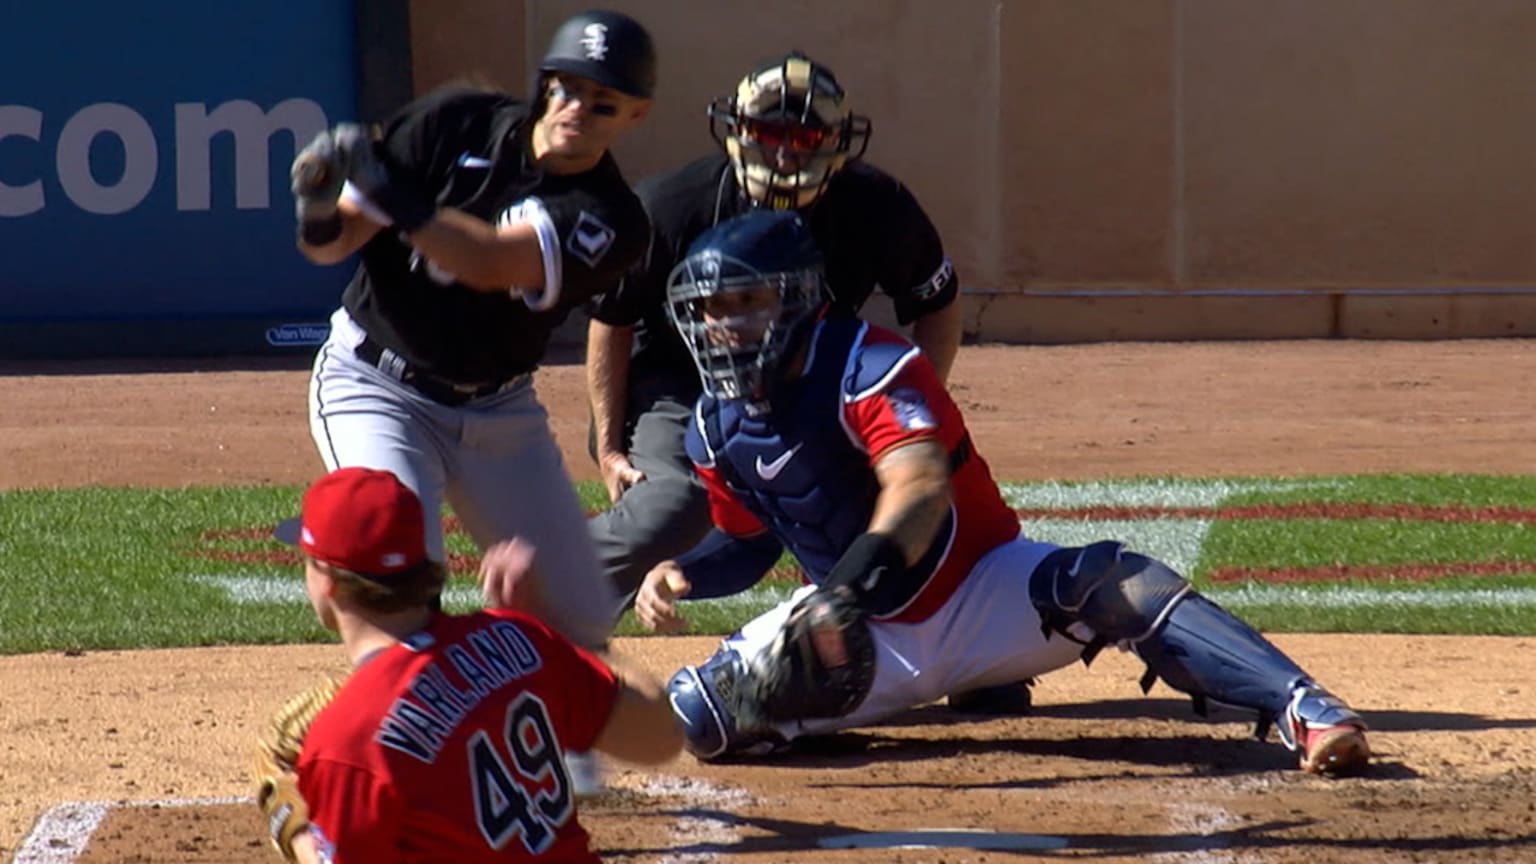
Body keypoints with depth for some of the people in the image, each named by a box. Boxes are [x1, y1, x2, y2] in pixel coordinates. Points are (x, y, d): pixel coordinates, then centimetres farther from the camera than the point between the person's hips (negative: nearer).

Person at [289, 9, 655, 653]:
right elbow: (334, 243, -10)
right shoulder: (457, 124, -11)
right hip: (375, 386, -2)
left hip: (500, 410, 2)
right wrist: (320, 216, -34)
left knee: (582, 622, 6)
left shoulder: (611, 219, -13)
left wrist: (386, 193, -41)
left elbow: (490, 265, -30)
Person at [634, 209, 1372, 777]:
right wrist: (682, 576, -10)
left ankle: (1301, 709, -45)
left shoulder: (868, 368, -20)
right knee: (696, 712, -14)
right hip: (869, 633, 6)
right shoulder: (716, 429, 0)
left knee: (1106, 585, -36)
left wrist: (848, 581, -55)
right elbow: (750, 545, 13)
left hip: (979, 591, -6)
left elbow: (921, 486, -38)